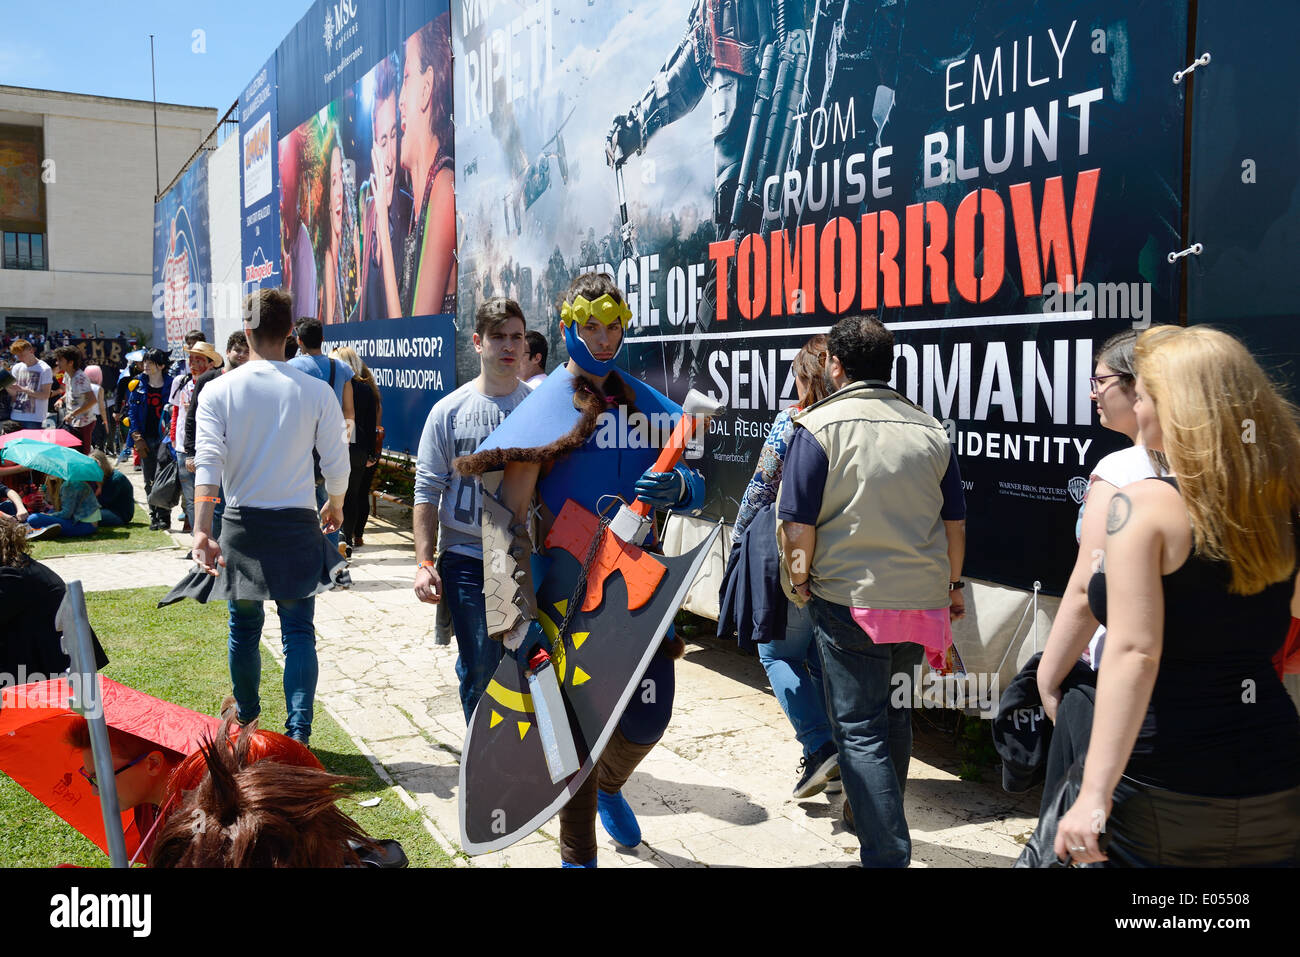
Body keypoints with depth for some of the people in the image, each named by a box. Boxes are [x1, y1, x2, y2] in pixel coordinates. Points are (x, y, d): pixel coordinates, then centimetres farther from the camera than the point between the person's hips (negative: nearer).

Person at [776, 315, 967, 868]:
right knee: (895, 718, 22)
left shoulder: (818, 426, -10)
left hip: (849, 600, -6)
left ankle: (888, 854, 0)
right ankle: (882, 815, 41)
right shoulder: (930, 430, 6)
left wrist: (799, 582, 2)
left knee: (859, 729, 2)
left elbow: (797, 523, -13)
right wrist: (953, 584, 24)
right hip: (922, 598, 6)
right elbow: (955, 521, 12)